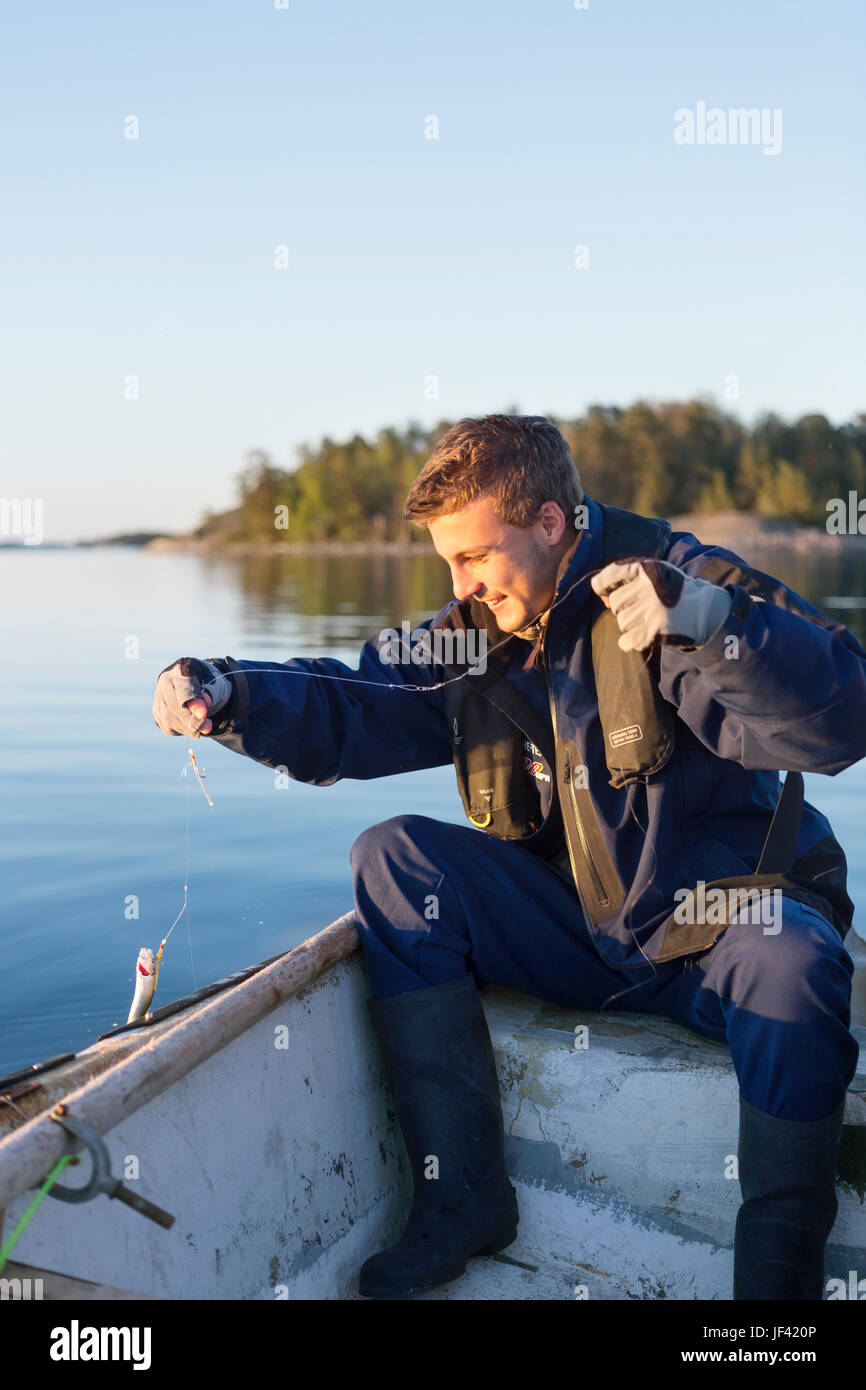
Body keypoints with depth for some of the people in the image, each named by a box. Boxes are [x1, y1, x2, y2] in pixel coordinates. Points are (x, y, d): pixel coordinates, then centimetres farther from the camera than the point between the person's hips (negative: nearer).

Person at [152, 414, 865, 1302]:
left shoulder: (678, 585, -15)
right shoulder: (481, 633, 4)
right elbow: (355, 711, 2)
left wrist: (710, 620, -43)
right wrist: (228, 698, -16)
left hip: (725, 921, -5)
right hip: (577, 926, 5)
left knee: (790, 965, -38)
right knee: (393, 859, -12)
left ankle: (779, 1268, -17)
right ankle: (461, 1197, -11)